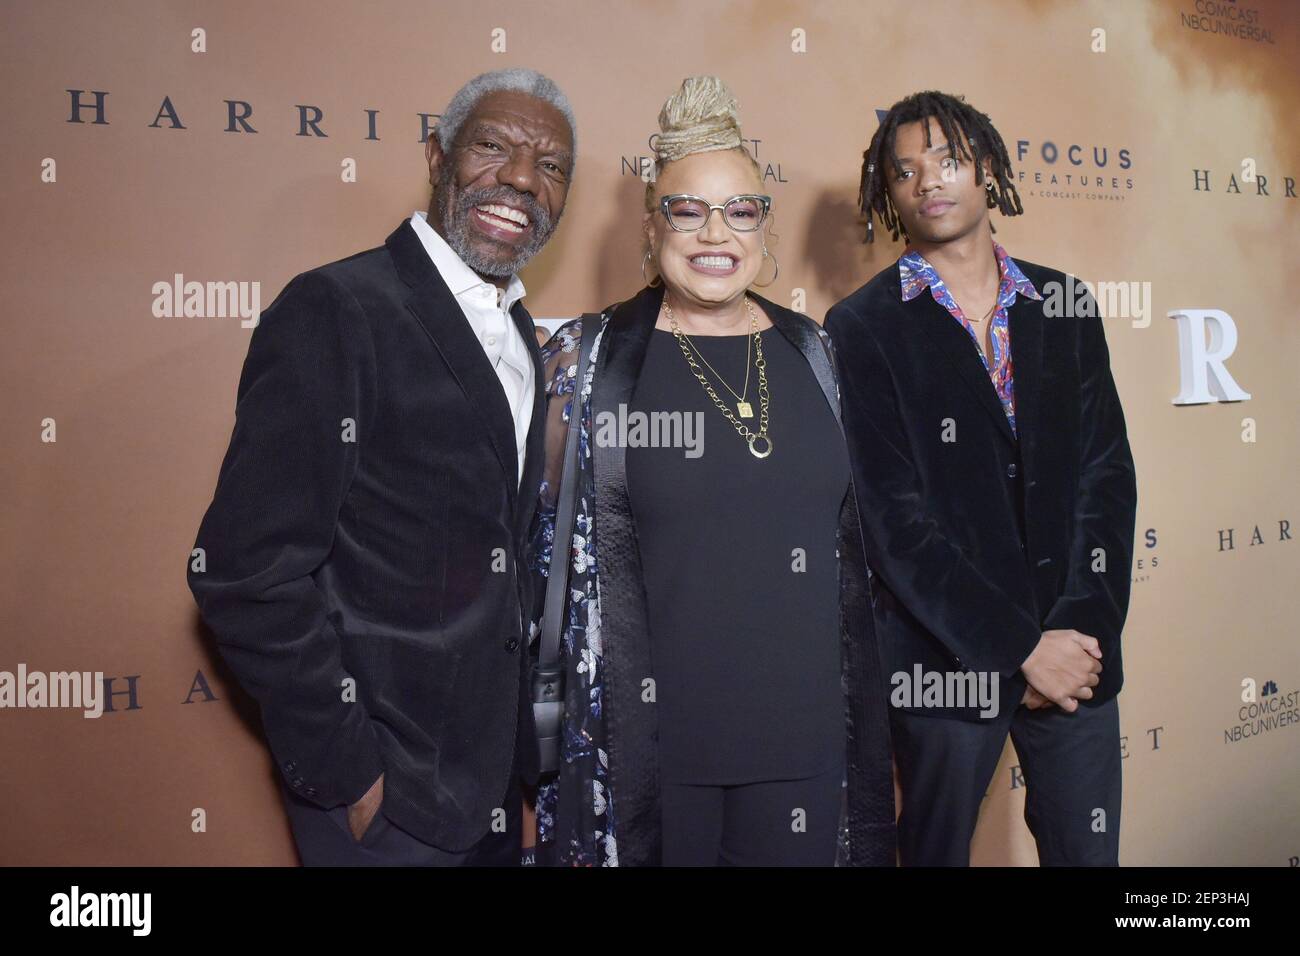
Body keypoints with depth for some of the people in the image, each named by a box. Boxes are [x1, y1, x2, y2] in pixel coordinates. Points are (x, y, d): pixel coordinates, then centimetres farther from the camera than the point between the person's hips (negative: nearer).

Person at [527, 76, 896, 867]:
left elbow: (849, 540, 11)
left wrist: (856, 704, 11)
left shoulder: (810, 352, 6)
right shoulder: (592, 360, -5)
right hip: (652, 727, -3)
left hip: (798, 718, 3)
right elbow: (559, 545, -2)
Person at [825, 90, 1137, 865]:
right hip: (947, 658, -3)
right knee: (938, 847, 12)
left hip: (1076, 651, 3)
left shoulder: (1064, 310, 7)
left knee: (1088, 848, 14)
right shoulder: (862, 329, -5)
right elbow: (893, 517, -11)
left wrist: (1081, 627, -9)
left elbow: (1107, 474, 3)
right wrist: (1020, 649, -13)